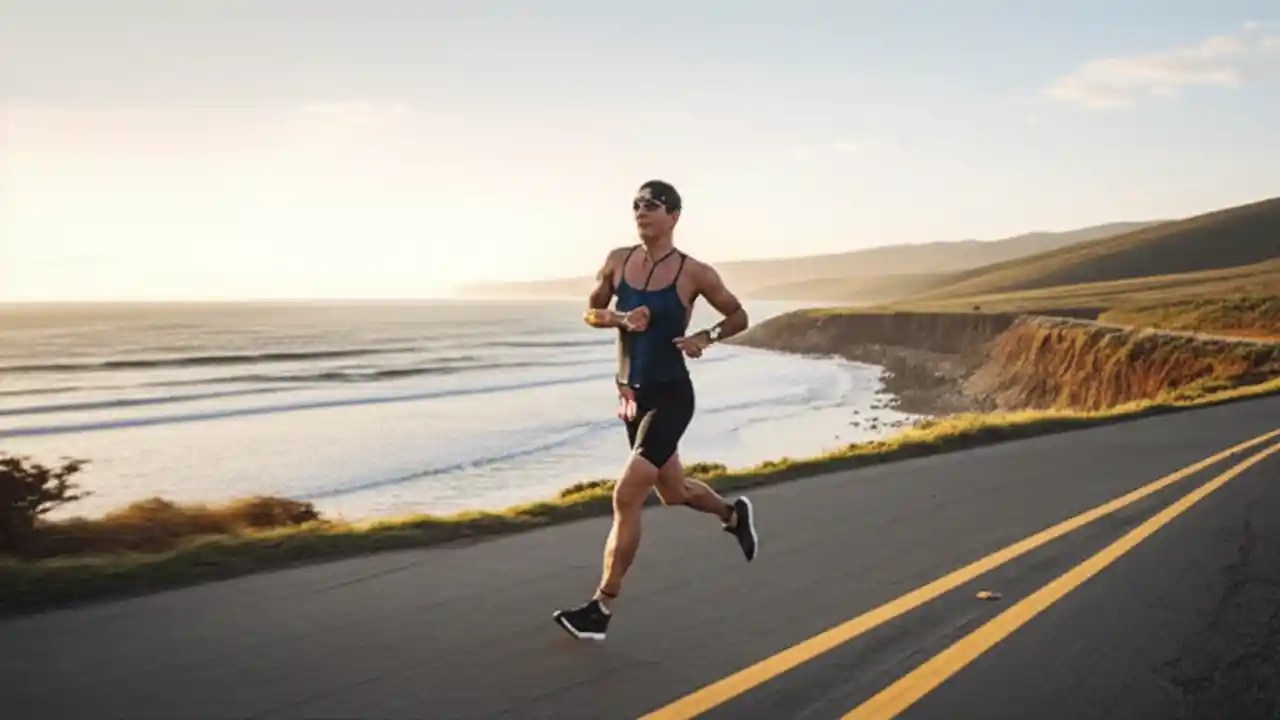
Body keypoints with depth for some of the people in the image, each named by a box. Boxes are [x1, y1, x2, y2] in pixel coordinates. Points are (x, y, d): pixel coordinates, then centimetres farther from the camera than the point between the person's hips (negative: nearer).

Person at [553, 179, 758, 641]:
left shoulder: (694, 273, -8)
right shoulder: (617, 261, 3)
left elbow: (739, 317, 4)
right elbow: (590, 313, 10)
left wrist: (705, 337, -16)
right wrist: (619, 318, -11)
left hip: (670, 396, -6)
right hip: (632, 395, 6)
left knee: (626, 497, -15)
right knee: (672, 492, 23)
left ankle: (601, 607, -6)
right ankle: (733, 514, 54)